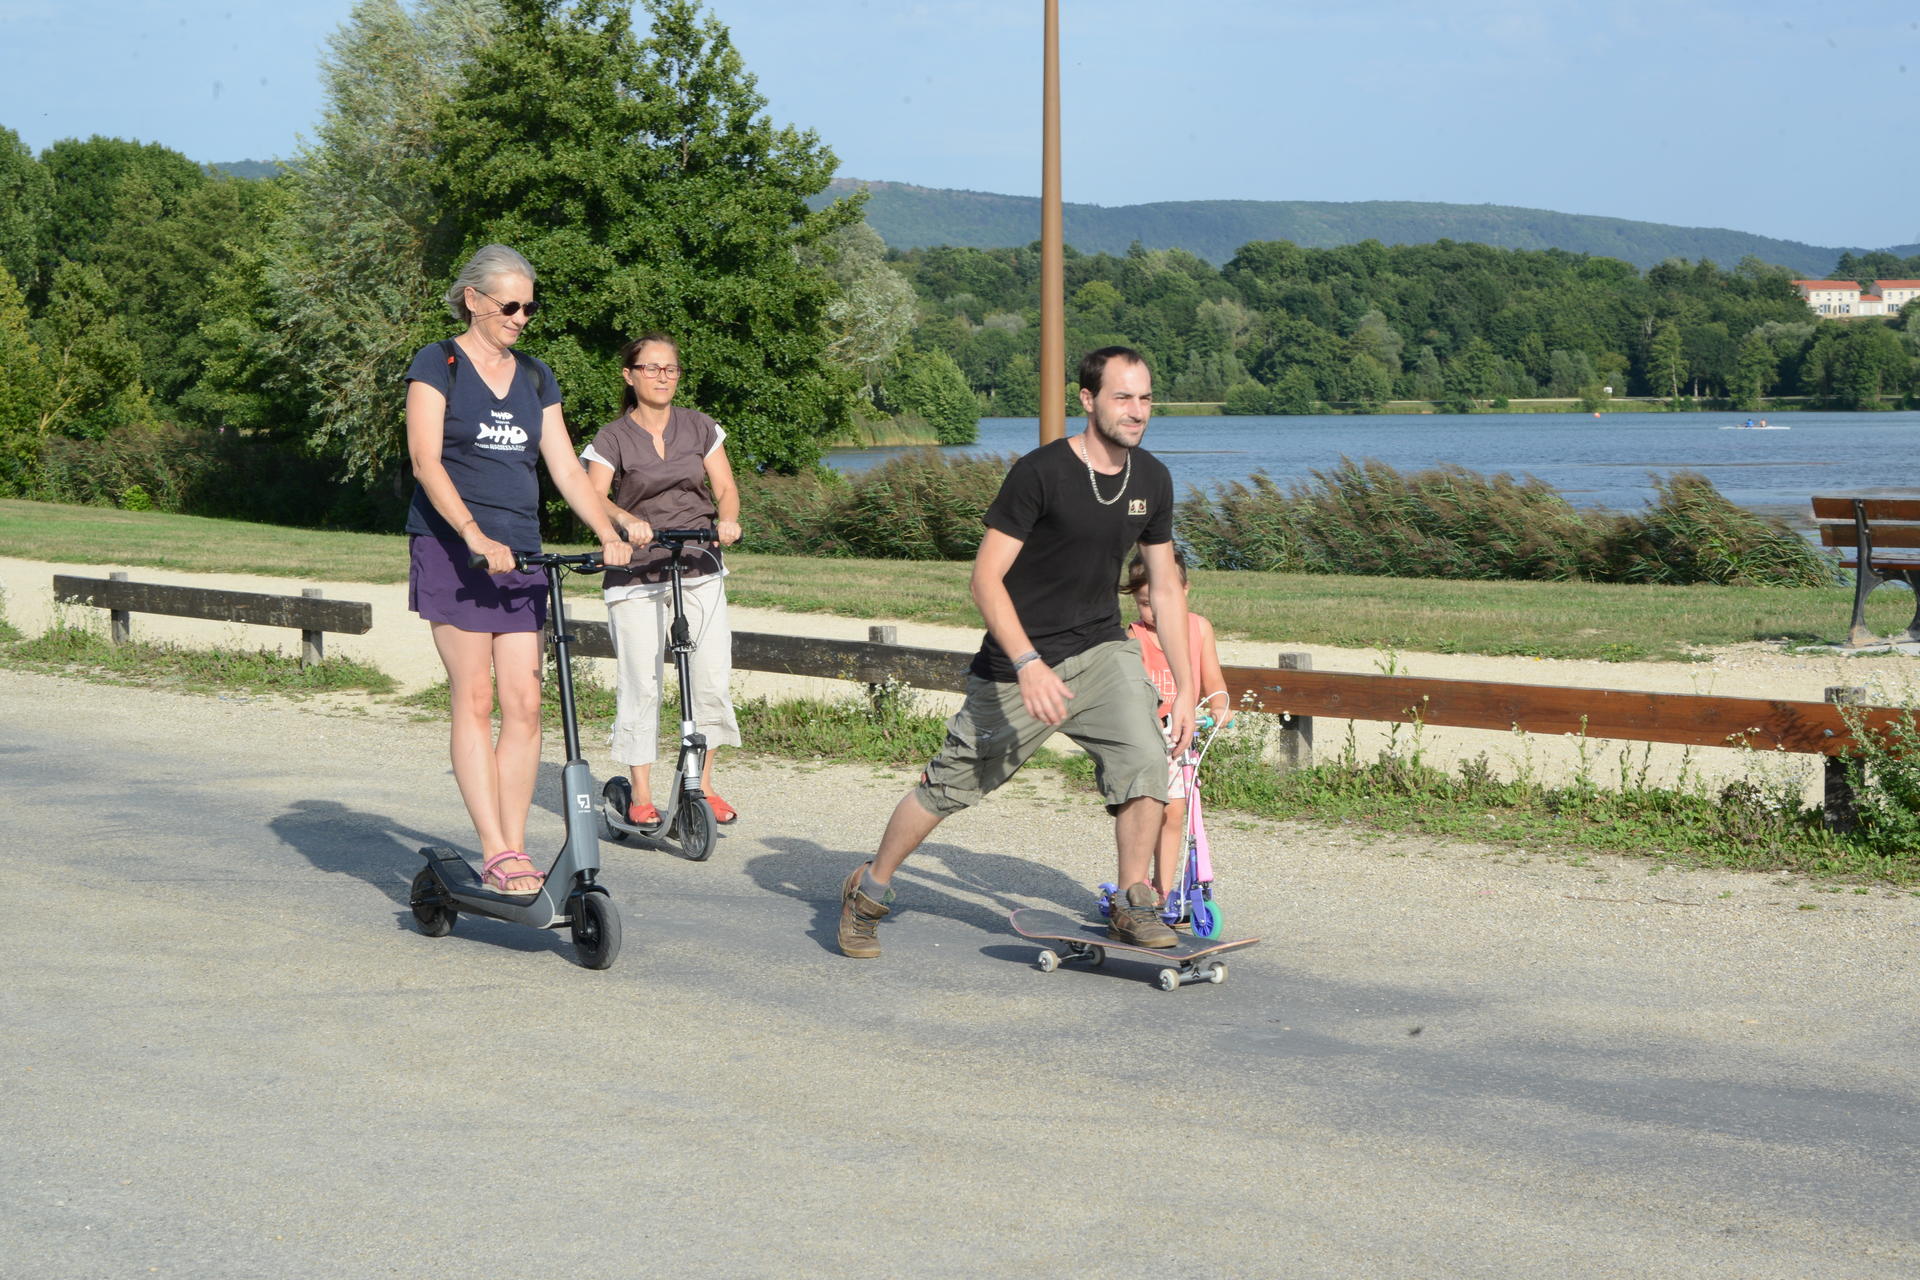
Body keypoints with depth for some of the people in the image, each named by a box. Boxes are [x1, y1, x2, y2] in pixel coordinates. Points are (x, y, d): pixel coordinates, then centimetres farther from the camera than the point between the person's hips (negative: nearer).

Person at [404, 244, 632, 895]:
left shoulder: (535, 378, 17)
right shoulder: (437, 364, 0)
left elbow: (565, 467, 12)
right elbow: (425, 459, -11)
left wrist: (607, 534, -4)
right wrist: (475, 535, -24)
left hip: (520, 553, 5)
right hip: (452, 549, -5)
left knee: (525, 703, -3)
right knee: (474, 700, -8)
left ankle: (514, 850, 2)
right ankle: (496, 856, -10)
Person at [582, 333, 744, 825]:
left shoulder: (701, 428, 11)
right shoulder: (612, 438, 2)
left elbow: (725, 488, 6)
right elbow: (594, 497, -12)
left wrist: (727, 519, -17)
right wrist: (628, 520, -33)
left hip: (699, 568, 2)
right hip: (635, 574, -2)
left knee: (712, 677, -8)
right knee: (640, 684, -5)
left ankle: (703, 783, 7)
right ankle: (641, 794, 5)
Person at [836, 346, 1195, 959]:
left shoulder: (1152, 480, -1)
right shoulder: (1040, 472, -19)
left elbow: (1165, 588, 10)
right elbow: (986, 578, -20)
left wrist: (1185, 685, 5)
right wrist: (1028, 665, -30)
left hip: (1101, 650, 4)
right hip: (1017, 661, -4)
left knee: (1144, 758, -20)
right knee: (951, 783, 6)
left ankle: (1132, 906, -6)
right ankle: (868, 890, 28)